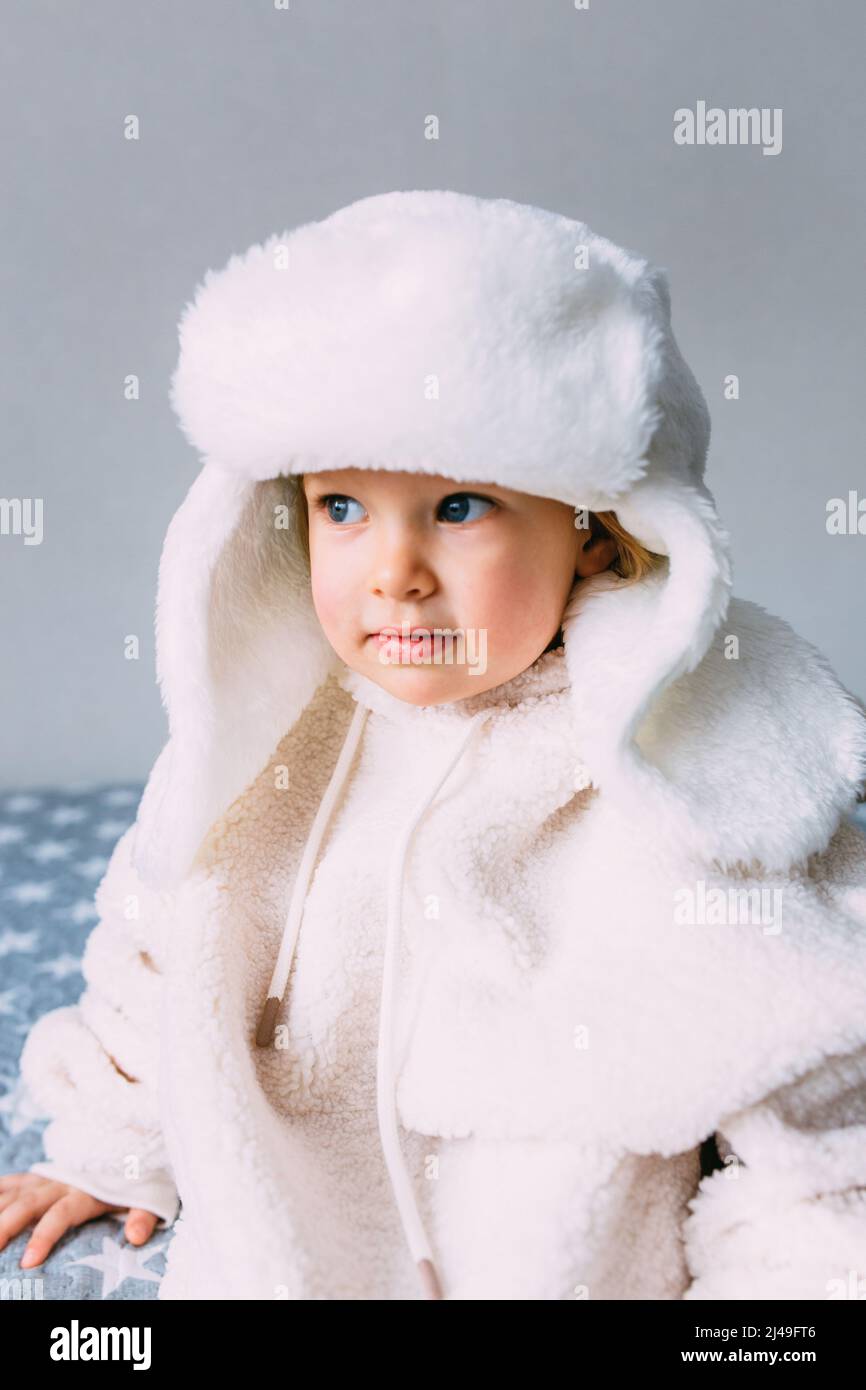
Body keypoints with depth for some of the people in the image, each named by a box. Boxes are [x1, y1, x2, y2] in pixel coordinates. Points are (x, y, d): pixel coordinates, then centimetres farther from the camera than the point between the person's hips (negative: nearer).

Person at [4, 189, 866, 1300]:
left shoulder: (700, 795, -18)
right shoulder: (263, 743, -5)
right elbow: (157, 953, 12)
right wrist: (115, 1156, 21)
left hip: (562, 1270, -2)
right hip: (257, 1259, 3)